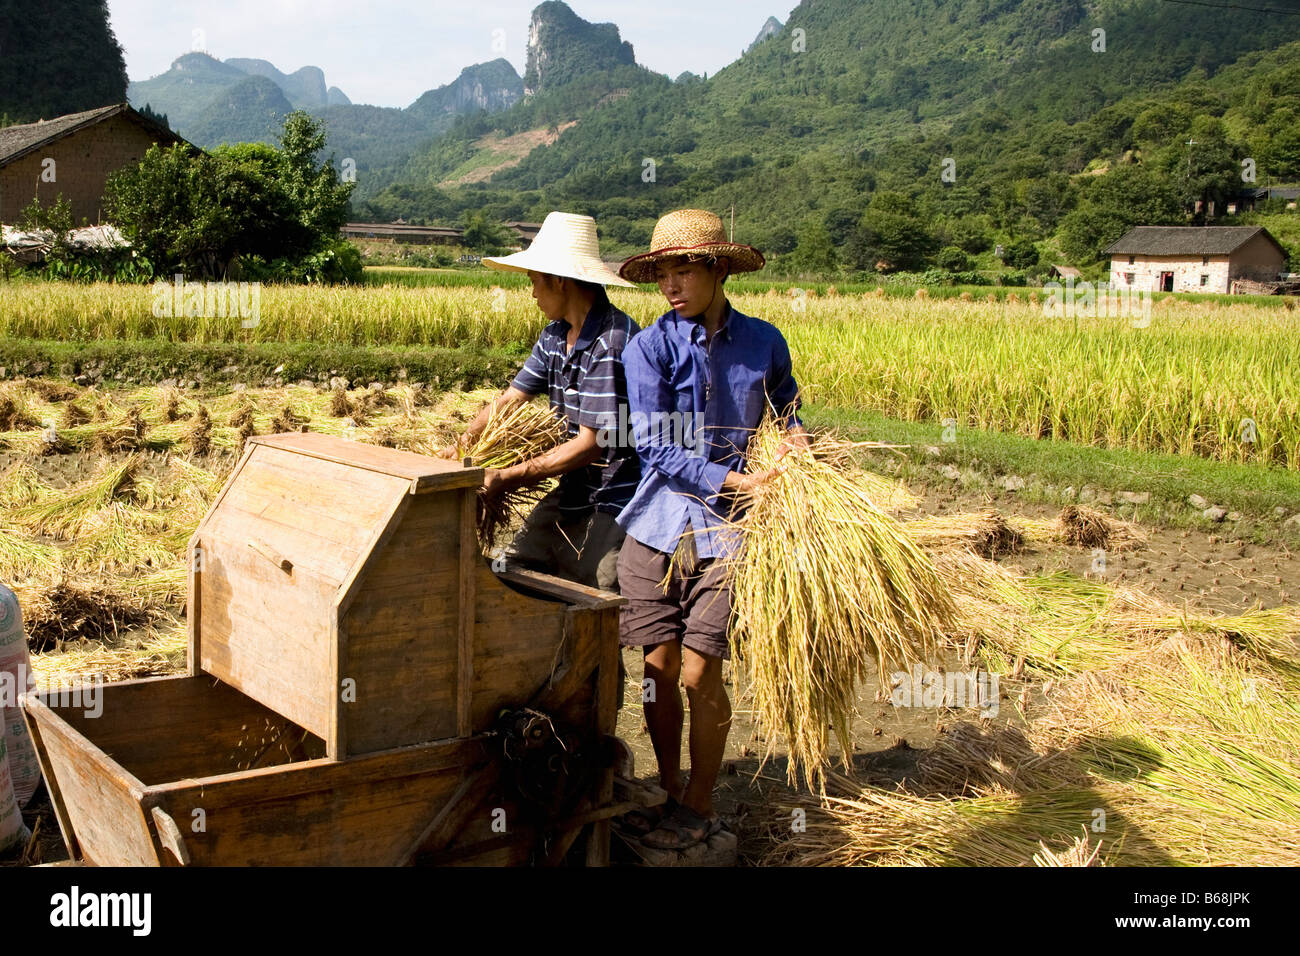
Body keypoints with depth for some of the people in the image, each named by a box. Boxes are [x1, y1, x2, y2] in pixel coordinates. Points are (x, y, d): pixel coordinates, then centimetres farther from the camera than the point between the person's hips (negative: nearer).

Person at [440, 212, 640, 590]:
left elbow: (591, 443, -23)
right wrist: (460, 446, -3)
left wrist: (507, 478, -20)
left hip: (617, 503, -9)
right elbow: (512, 397, 12)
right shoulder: (555, 336, 8)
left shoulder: (612, 343, -22)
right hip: (573, 494, 9)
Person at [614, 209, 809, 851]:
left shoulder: (763, 343, 3)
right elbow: (654, 448, -10)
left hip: (724, 531, 0)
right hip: (657, 525, 1)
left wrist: (795, 433, 2)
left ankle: (699, 809, 17)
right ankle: (669, 792, 27)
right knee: (659, 667, 6)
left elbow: (785, 403, 24)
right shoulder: (648, 349, -4)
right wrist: (738, 482, -17)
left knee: (699, 676, -1)